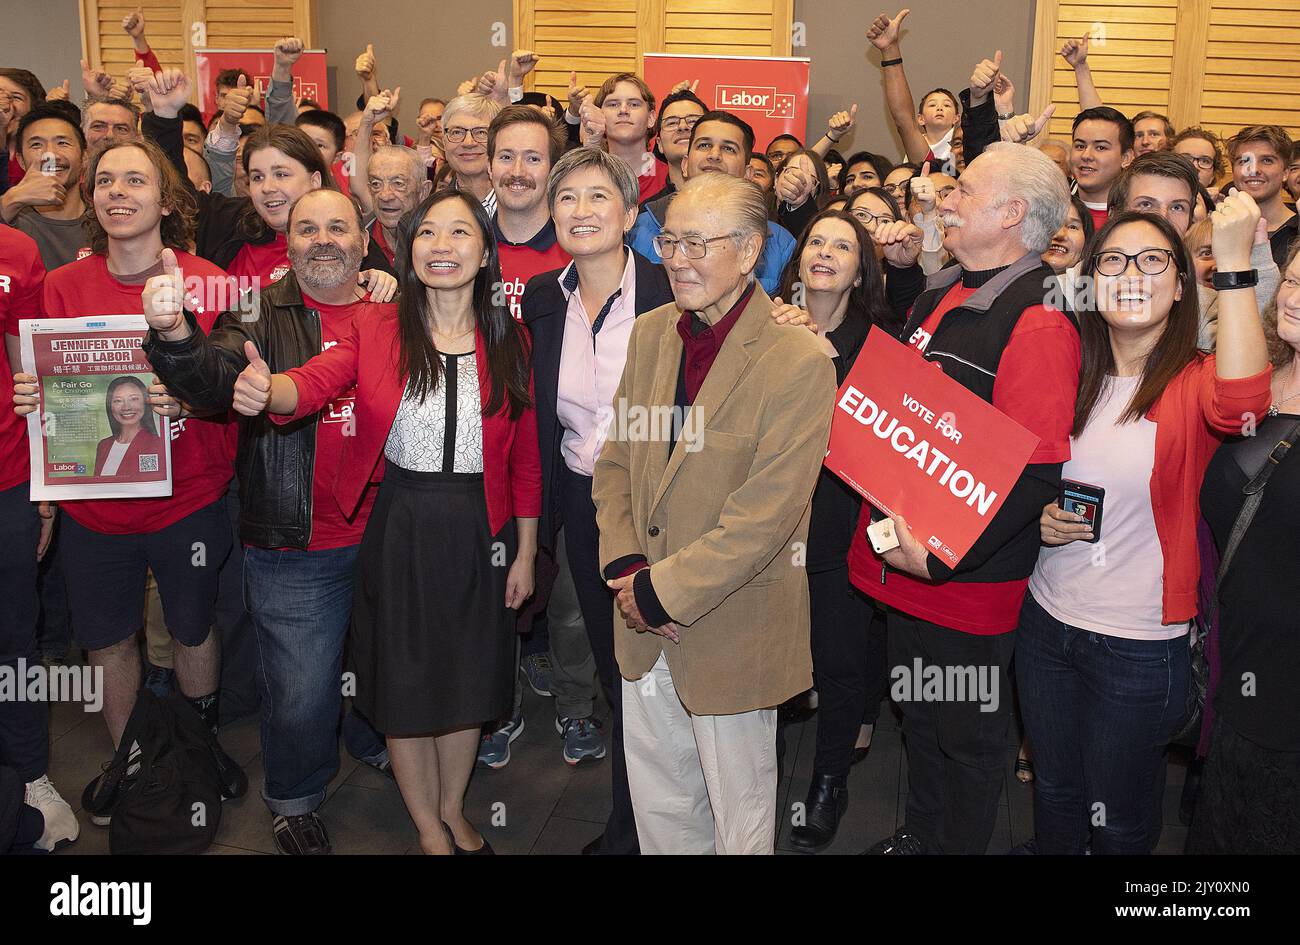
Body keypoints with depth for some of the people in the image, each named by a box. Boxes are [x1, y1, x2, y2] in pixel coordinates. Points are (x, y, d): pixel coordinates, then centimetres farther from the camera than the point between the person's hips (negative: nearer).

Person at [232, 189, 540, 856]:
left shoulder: (510, 341, -1)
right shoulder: (377, 332, -5)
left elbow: (526, 457, 1)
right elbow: (316, 382, -24)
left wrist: (524, 553, 1)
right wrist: (268, 391, -48)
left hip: (480, 533, 1)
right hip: (398, 530, -1)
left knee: (468, 678, 16)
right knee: (403, 681, 11)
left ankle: (453, 809, 43)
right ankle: (428, 826, 36)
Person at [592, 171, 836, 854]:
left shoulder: (799, 362, -17)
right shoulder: (650, 334, 4)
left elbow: (766, 514, -20)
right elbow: (614, 462, 8)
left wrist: (663, 589, -17)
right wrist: (625, 567, -6)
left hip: (733, 630, -5)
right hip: (645, 627, 6)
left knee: (740, 821, 15)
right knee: (657, 811, 21)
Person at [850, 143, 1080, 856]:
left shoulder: (1037, 322, -20)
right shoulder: (938, 296, 8)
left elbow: (1036, 471, -26)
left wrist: (945, 557, -26)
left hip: (969, 581, -8)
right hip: (904, 562, 8)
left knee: (966, 737, 12)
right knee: (916, 717, 25)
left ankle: (957, 846, 34)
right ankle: (918, 835, 45)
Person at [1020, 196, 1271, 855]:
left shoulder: (1195, 382, -11)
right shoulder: (1072, 376, 1)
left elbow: (1241, 403, -37)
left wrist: (1234, 259, -35)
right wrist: (1037, 518, -8)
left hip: (1141, 645, -4)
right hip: (1047, 621, 4)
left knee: (1119, 818, 16)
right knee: (1054, 794, 22)